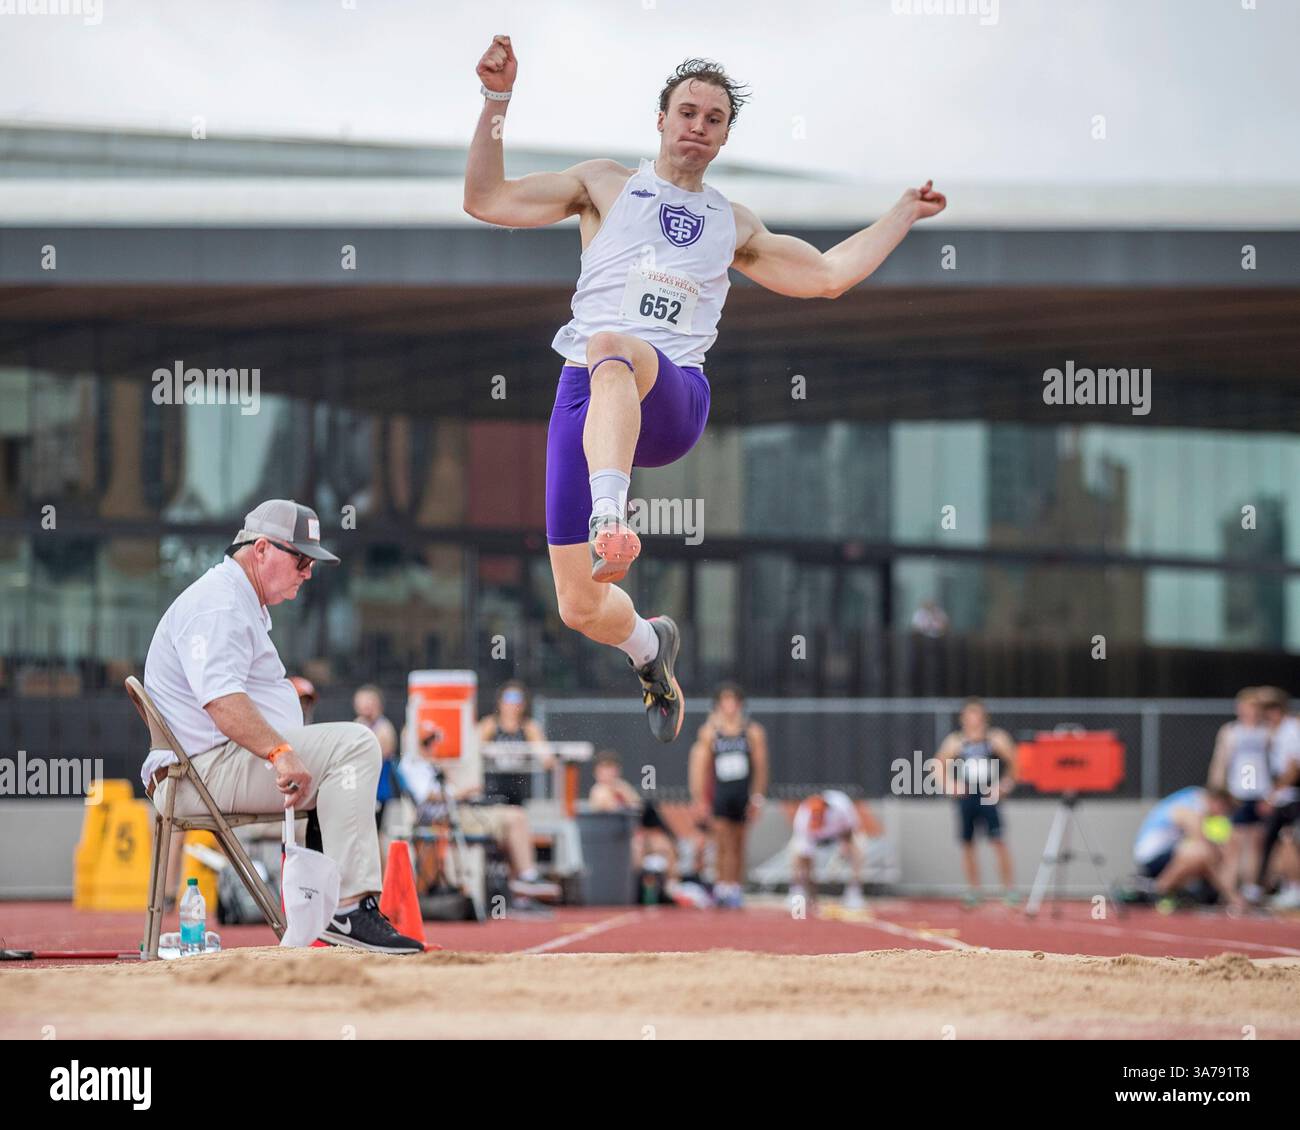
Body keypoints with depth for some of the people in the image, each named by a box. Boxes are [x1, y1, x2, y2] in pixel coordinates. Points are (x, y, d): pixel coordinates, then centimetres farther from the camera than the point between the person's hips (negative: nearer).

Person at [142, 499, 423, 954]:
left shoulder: (245, 604, 24)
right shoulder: (217, 602, -12)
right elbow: (221, 699, -28)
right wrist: (281, 754, -38)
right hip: (209, 768, -11)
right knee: (354, 743, -20)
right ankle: (346, 909, -27)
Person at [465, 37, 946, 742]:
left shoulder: (734, 227, 28)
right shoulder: (607, 185, 20)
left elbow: (828, 274, 30)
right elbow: (486, 199, 13)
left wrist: (905, 214, 33)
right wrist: (496, 102, 3)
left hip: (675, 397, 0)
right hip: (585, 395, 0)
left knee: (612, 350, -42)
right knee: (580, 609, -8)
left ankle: (610, 518, -63)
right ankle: (649, 646, 29)